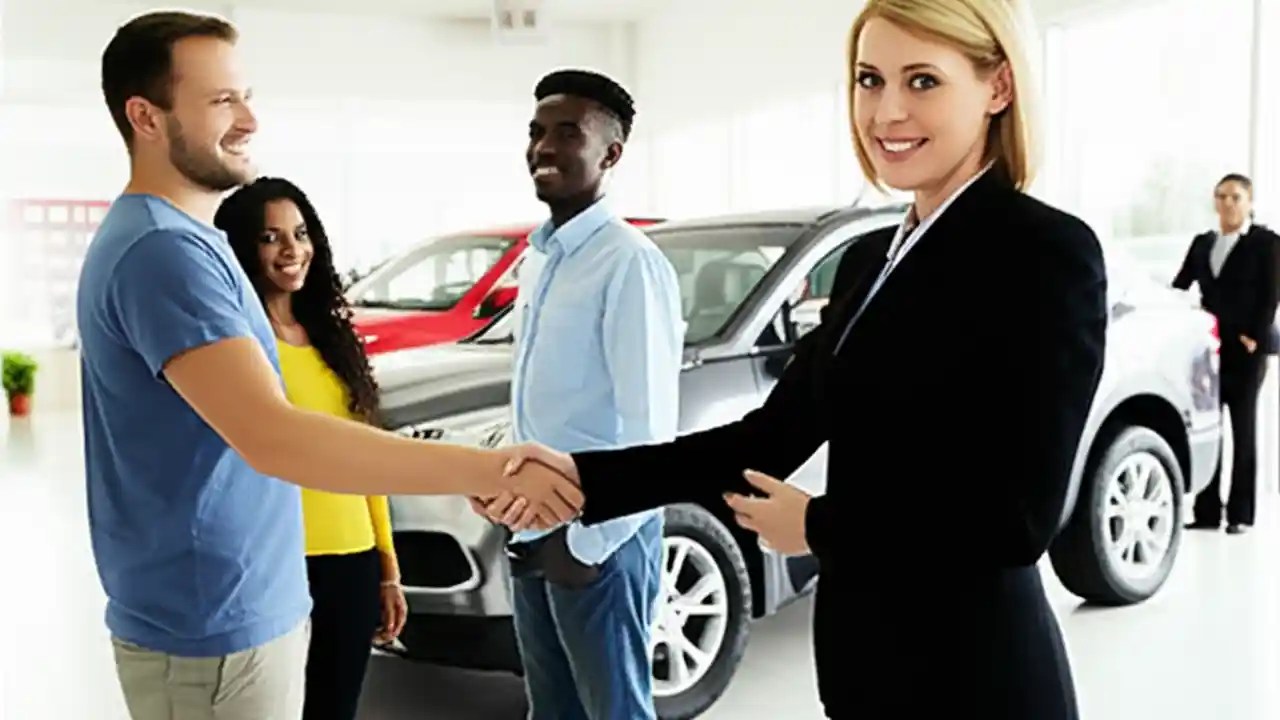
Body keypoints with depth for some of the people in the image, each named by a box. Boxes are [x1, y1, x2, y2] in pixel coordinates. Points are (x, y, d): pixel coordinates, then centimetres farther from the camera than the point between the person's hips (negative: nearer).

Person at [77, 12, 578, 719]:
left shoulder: (176, 238, 10)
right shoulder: (161, 249, -22)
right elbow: (272, 438, -34)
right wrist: (492, 470, -36)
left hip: (247, 609, 10)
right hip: (213, 630, -10)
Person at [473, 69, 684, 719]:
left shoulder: (629, 263, -18)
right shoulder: (539, 258, 9)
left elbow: (650, 427, -21)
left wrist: (590, 541, -17)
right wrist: (506, 481, 14)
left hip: (598, 535, -8)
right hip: (533, 530, 8)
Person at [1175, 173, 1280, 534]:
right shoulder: (1202, 242, 14)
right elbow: (1180, 285, 10)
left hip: (1244, 351, -4)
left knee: (1243, 431, 3)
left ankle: (1241, 513, 8)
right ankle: (1207, 511, 7)